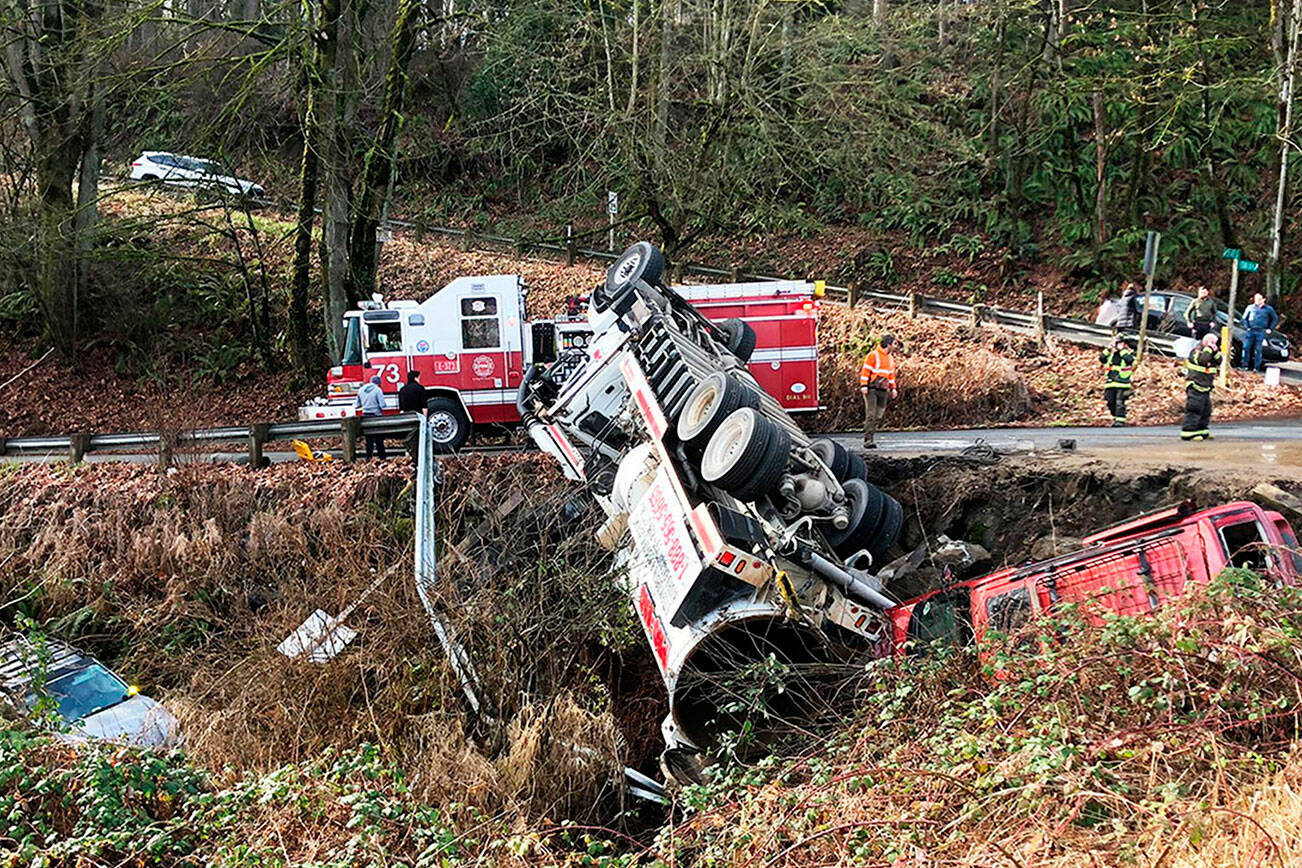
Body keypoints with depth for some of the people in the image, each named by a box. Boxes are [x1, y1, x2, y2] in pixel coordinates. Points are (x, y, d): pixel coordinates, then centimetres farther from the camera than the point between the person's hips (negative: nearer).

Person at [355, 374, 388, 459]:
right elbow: (382, 405, -16)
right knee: (379, 438, 5)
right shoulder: (378, 390, -12)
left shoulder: (361, 389, 5)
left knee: (368, 438, 11)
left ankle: (368, 456, 11)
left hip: (365, 416, 4)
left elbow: (358, 404, 11)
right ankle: (382, 456, 8)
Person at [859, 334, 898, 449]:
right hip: (871, 389, -7)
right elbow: (865, 370, -9)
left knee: (879, 416, 3)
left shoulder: (891, 358, 16)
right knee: (871, 415, -11)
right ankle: (868, 440, -12)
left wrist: (893, 388, 19)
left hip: (883, 391, 7)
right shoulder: (873, 355, -7)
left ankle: (870, 437, 7)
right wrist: (864, 386, -15)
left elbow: (891, 374, 26)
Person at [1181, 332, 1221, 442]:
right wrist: (1208, 348, -21)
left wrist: (1215, 351, -4)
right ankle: (1188, 432, -13)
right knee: (1194, 409, -13)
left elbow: (1218, 362, 9)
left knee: (1206, 410, 13)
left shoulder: (1210, 353, 15)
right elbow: (1202, 360, -28)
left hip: (1205, 388, 9)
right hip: (1195, 387, -9)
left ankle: (1202, 431, 22)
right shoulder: (1196, 351, -11)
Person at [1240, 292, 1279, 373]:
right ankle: (1245, 365, 2)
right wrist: (1247, 327, 3)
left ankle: (1257, 368, 1)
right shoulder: (1250, 307, 10)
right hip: (1250, 331, 2)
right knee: (1246, 347, -5)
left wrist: (1270, 329, 6)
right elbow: (1245, 318, 17)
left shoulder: (1268, 309, 6)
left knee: (1258, 350, -3)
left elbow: (1275, 319, 14)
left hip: (1260, 332, -2)